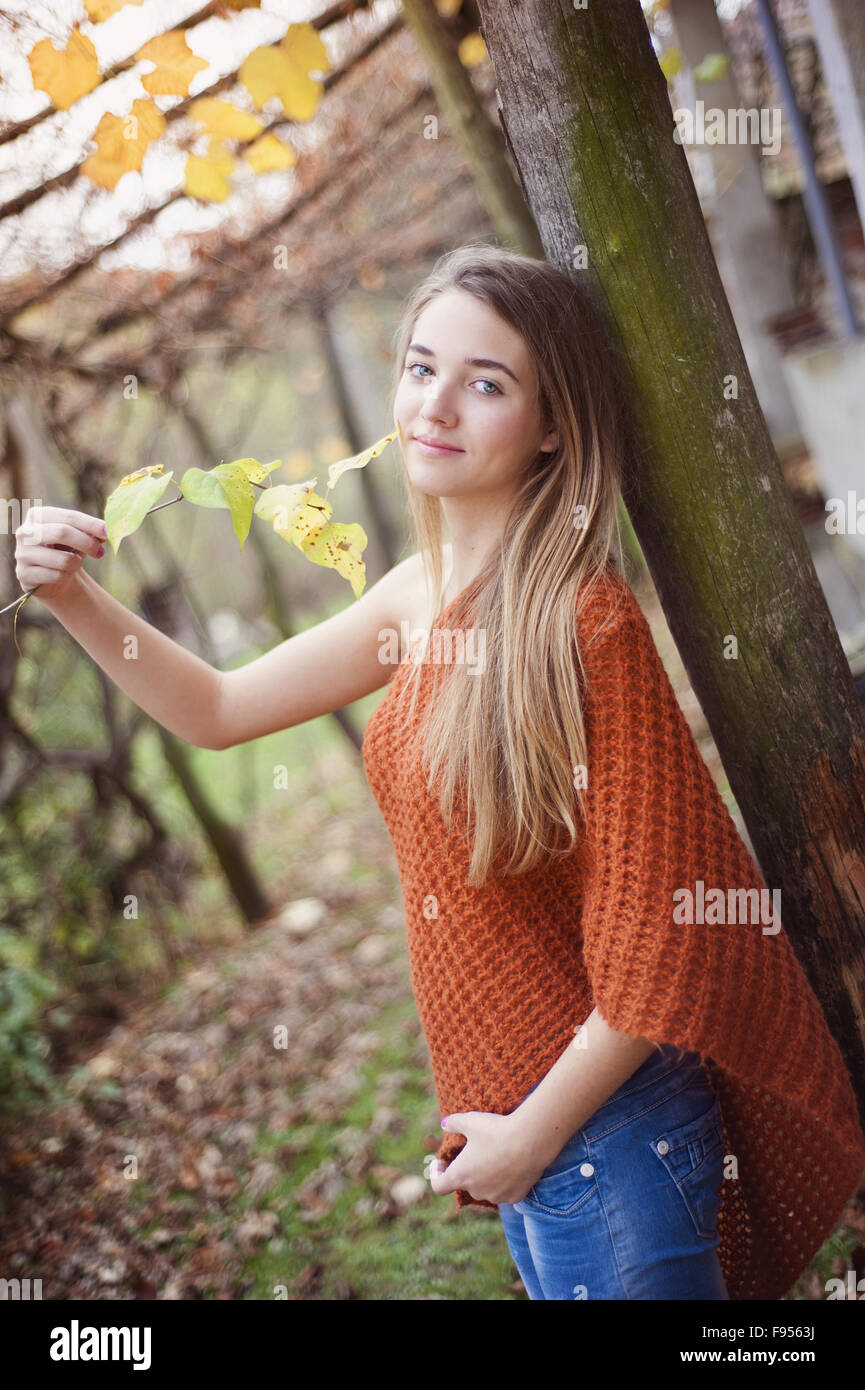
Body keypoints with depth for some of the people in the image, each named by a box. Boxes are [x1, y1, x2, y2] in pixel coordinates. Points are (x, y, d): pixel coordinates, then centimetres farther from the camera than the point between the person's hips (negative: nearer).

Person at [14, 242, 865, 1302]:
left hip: (598, 1123, -7)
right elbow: (214, 710, 12)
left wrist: (534, 1132, -13)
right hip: (506, 1106, 7)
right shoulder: (416, 599, 1)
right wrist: (73, 597, -2)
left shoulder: (586, 623, -22)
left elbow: (661, 927, -20)